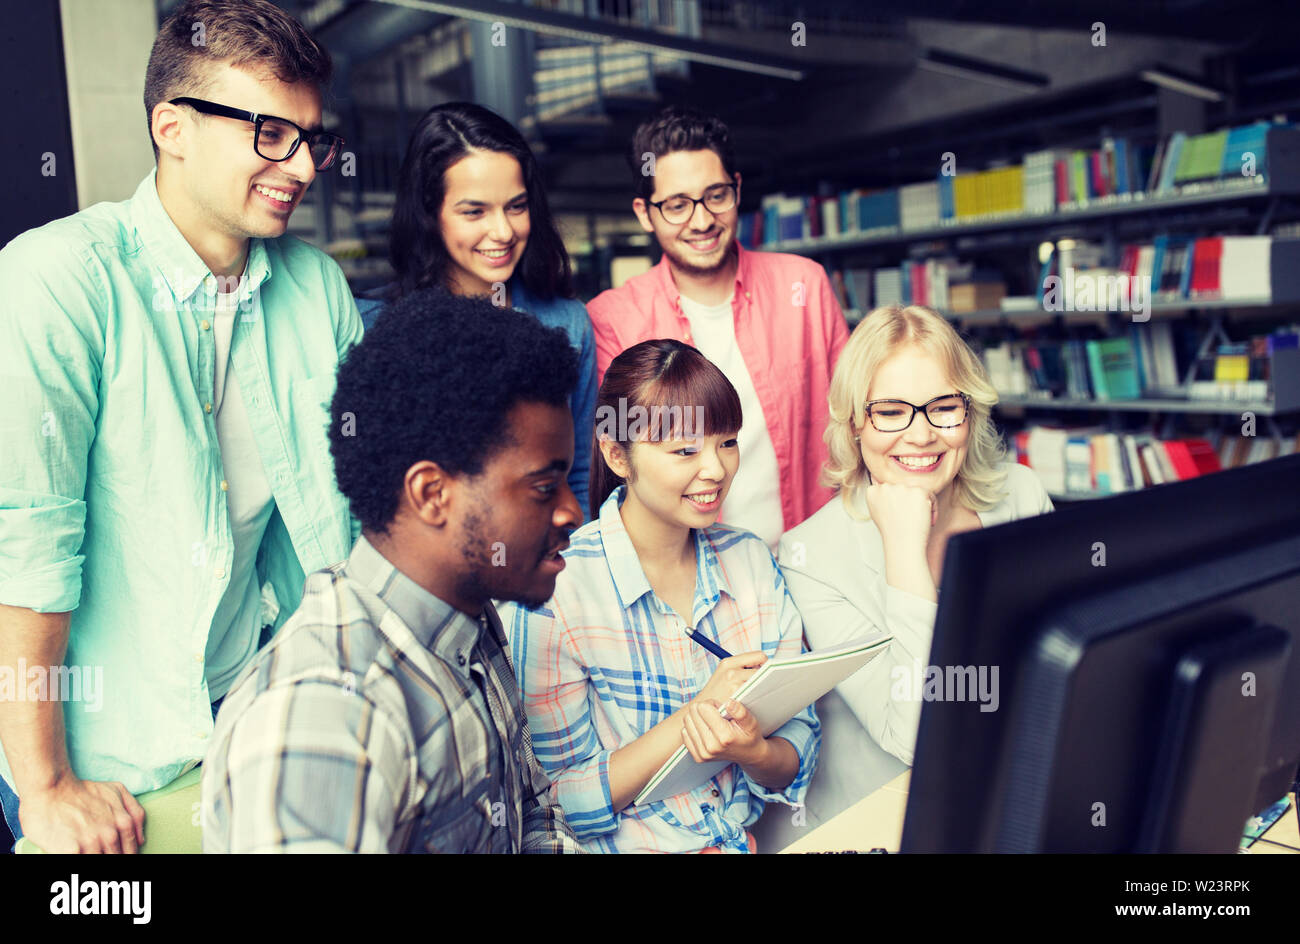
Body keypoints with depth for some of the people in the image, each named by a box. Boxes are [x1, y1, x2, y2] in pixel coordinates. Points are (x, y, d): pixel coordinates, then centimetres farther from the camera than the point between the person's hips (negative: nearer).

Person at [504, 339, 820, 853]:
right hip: (625, 846, -3)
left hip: (745, 838, 4)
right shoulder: (554, 587, -13)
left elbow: (798, 749, 4)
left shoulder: (752, 560, 2)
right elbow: (558, 805, -12)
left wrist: (754, 752, -17)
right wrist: (698, 711, -21)